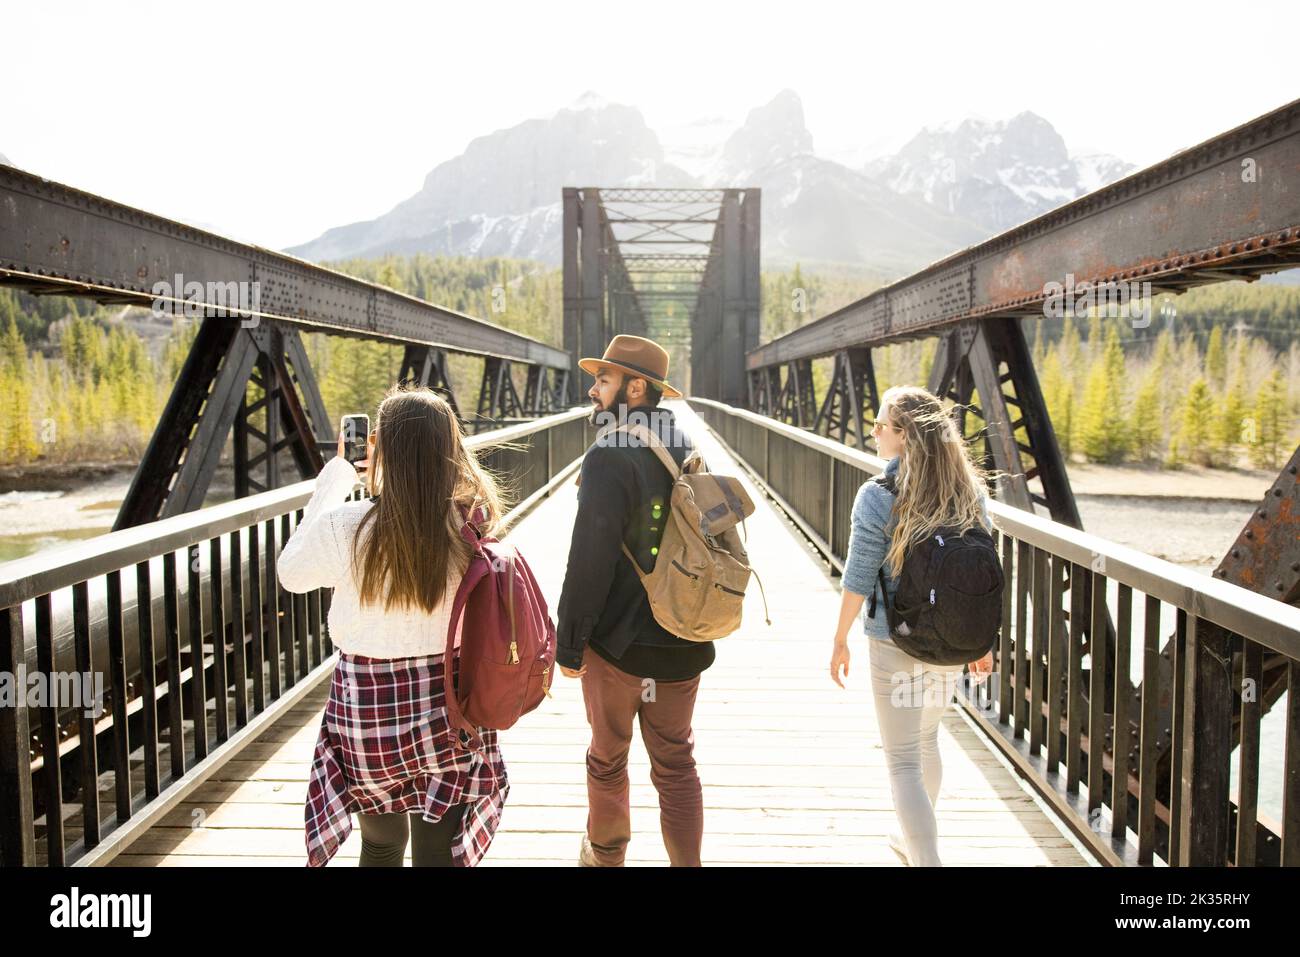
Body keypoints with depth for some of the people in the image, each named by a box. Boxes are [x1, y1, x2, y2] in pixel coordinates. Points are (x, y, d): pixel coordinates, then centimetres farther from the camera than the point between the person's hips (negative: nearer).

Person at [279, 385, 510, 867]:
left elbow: (291, 572, 2)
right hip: (450, 712, 1)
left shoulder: (346, 527, -18)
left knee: (381, 844, 24)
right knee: (440, 852, 16)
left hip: (370, 710, -1)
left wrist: (337, 475, 5)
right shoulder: (472, 520, -12)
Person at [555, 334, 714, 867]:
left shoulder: (610, 458, -19)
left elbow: (590, 562, -22)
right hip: (683, 644, 5)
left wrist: (568, 642, -12)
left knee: (607, 758, 17)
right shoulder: (691, 452, 4)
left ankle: (605, 853, 38)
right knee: (676, 764, 15)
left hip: (616, 643, -5)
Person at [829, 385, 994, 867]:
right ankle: (914, 839, 46)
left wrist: (840, 639, -1)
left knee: (903, 760, 6)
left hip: (897, 645, -6)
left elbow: (859, 580, -14)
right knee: (927, 739, 26)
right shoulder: (970, 491, -1)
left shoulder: (878, 496, -17)